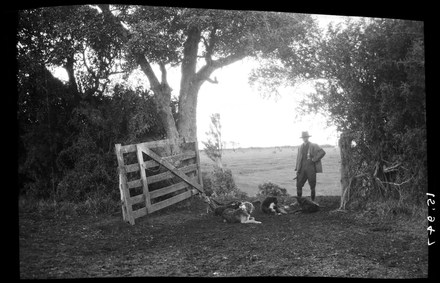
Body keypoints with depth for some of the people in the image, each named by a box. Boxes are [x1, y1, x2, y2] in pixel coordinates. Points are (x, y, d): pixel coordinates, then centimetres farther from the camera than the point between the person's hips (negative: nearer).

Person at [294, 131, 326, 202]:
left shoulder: (314, 146, 1)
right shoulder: (300, 147, 16)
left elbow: (322, 152, -8)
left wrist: (314, 159, -11)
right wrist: (297, 169, 10)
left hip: (311, 168, -4)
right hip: (302, 168, 4)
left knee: (312, 185, 0)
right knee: (299, 185, 0)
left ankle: (312, 200, 9)